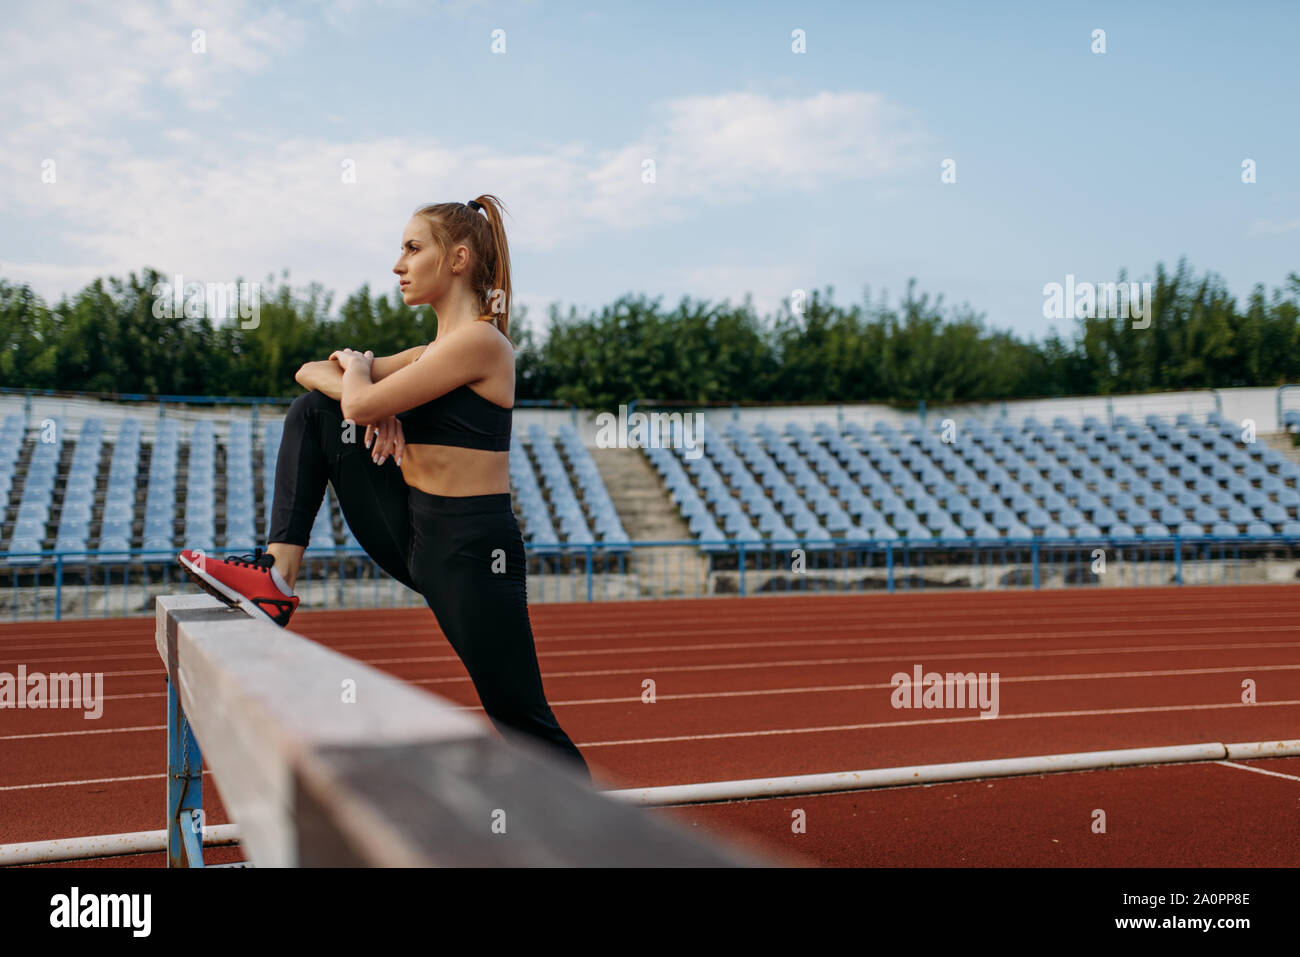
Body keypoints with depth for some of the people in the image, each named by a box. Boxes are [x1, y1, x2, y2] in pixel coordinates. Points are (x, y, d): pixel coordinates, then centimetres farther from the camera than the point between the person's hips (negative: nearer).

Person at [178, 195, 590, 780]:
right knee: (314, 410, 5)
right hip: (414, 534, 9)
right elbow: (311, 372, 16)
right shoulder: (432, 352, 15)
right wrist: (377, 402, -5)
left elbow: (361, 404, -20)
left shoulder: (479, 340, -15)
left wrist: (360, 371, 4)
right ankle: (276, 577, -2)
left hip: (471, 547, -9)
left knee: (524, 723, -1)